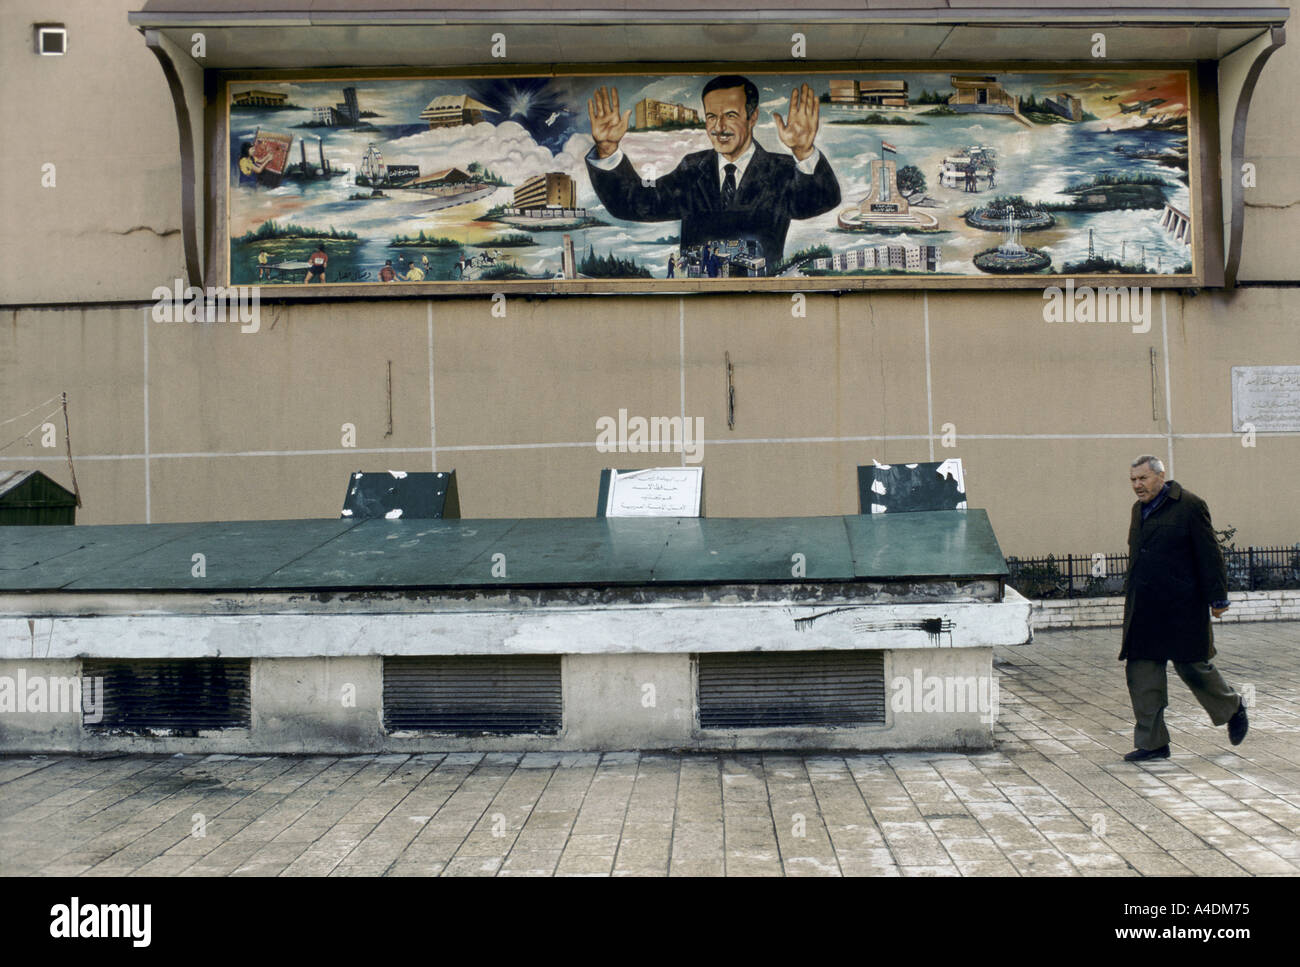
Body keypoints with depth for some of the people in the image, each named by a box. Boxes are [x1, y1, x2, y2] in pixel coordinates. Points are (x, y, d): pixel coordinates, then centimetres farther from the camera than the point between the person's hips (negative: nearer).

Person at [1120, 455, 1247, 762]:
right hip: (1143, 610, 7)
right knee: (1141, 672, 2)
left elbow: (1209, 555, -8)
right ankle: (1152, 742, 8)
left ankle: (1233, 709, 31)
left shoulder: (1189, 506, -8)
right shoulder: (1139, 509, 14)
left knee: (1192, 666, 2)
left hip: (1182, 608, -7)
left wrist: (1217, 597, -10)